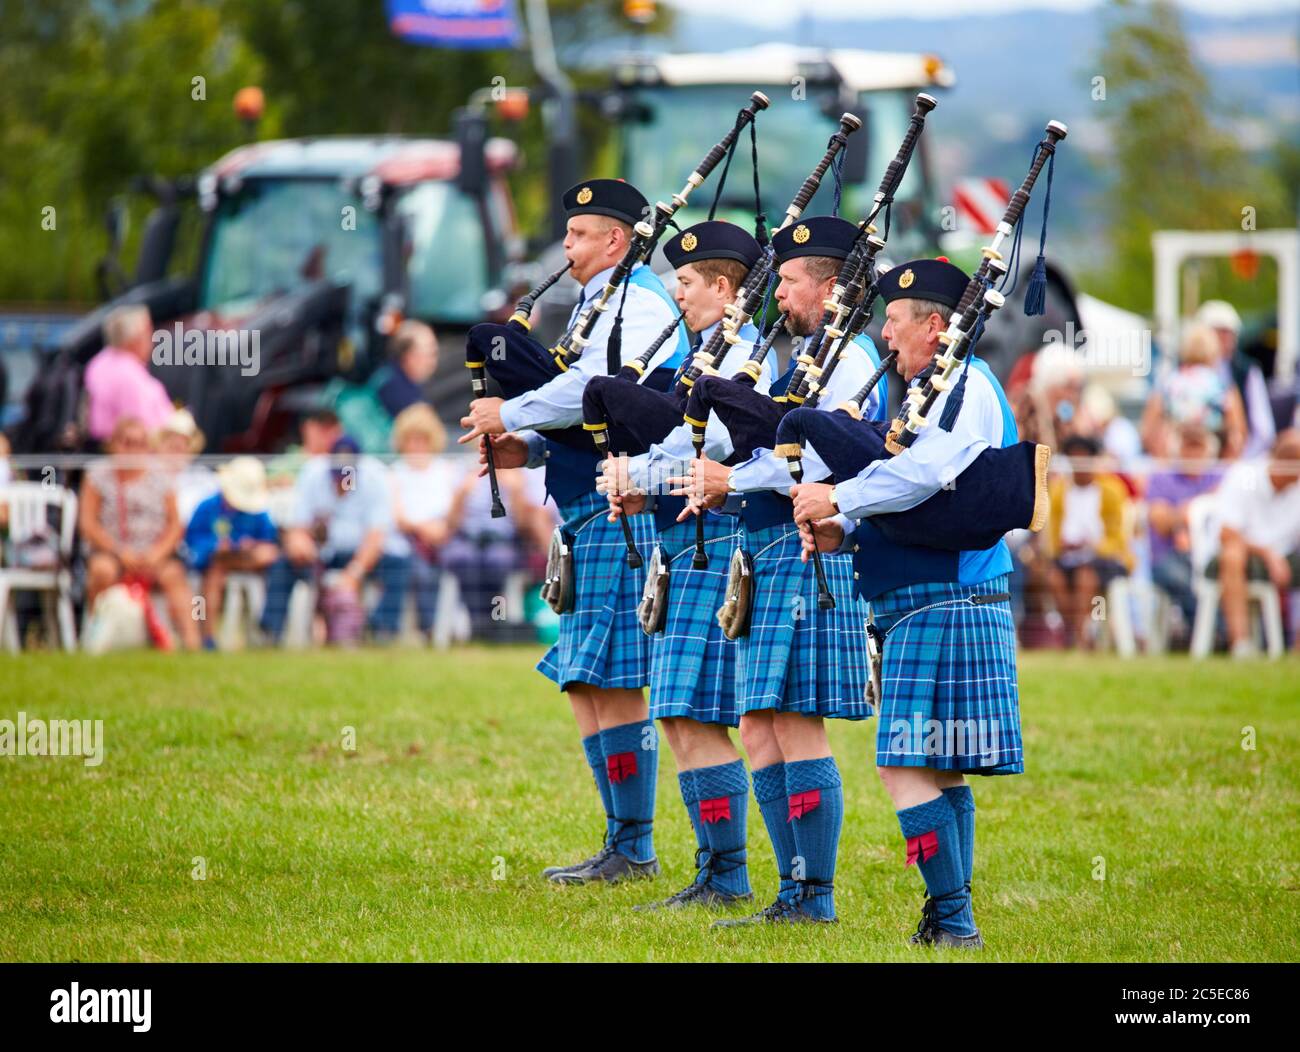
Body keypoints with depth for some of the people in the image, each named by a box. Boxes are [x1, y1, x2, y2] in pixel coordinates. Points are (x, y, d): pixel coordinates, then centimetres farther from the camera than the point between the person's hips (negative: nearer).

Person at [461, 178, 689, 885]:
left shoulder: (637, 303, -11)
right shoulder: (600, 303, 21)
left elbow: (593, 389, -24)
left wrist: (507, 415, -13)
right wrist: (526, 449, 9)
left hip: (622, 514, -11)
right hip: (593, 517, 11)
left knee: (612, 683, -9)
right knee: (582, 682, 11)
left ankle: (633, 851, -6)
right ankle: (623, 845, 15)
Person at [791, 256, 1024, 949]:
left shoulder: (966, 386, -11)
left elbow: (925, 471, -28)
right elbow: (898, 503, 23)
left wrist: (838, 499, -19)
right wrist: (842, 533, 5)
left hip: (944, 607, -10)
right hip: (936, 609, 10)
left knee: (906, 768, -13)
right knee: (939, 773, 12)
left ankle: (952, 920, -12)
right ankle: (951, 923, 16)